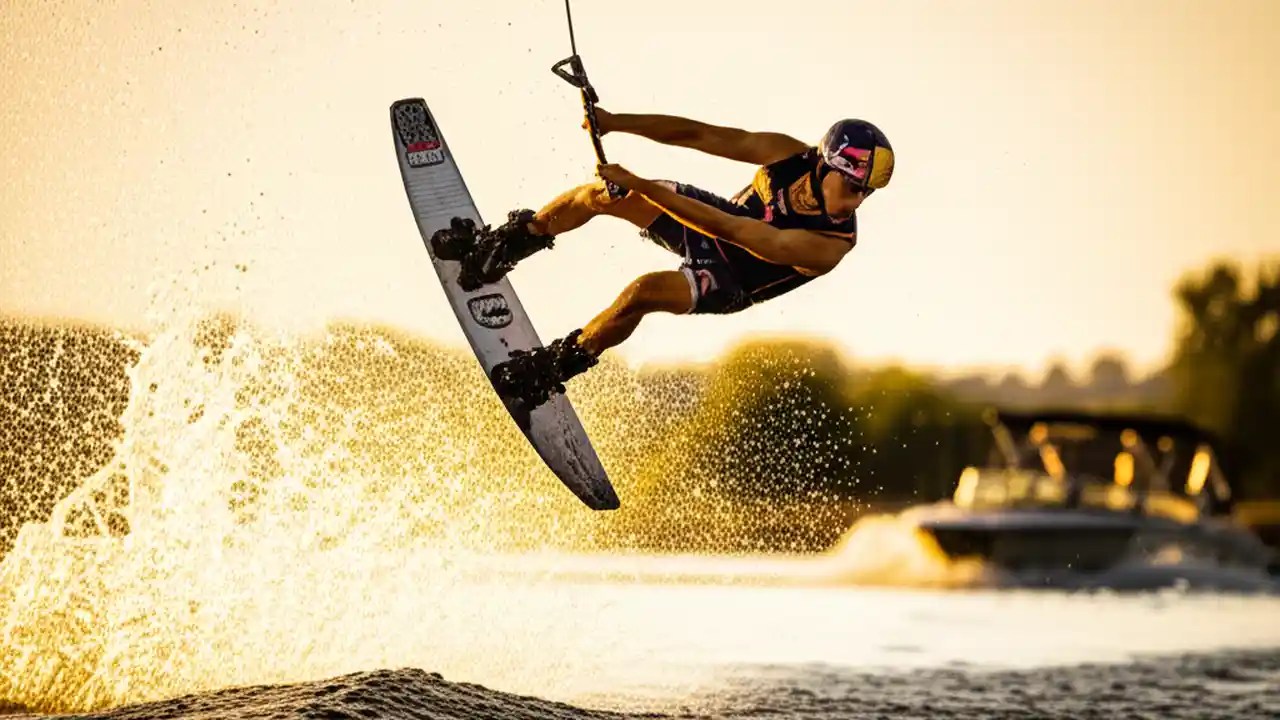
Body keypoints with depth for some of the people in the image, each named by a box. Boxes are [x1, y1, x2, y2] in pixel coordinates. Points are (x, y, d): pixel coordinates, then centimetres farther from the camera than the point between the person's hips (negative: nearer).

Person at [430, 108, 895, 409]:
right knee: (602, 192, -8)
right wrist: (615, 122, -22)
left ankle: (553, 368, -6)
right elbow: (701, 136, -16)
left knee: (643, 292, -32)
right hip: (723, 218, 5)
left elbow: (732, 231, -41)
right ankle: (505, 246, 19)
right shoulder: (791, 155, -24)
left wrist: (641, 187, -42)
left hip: (729, 282, -5)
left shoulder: (831, 244, -37)